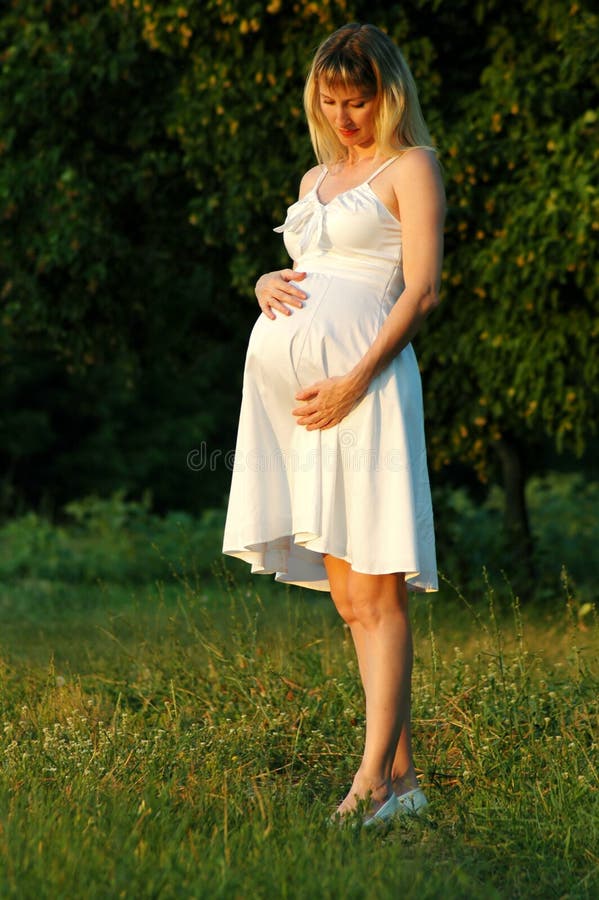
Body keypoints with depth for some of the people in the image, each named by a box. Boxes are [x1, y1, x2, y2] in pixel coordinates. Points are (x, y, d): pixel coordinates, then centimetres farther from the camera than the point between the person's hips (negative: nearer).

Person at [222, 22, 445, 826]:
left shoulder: (411, 167, 2)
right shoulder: (318, 178, 23)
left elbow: (423, 289, -7)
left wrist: (354, 382, -17)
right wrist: (267, 284, 2)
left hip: (361, 379, -7)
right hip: (288, 381, 7)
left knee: (375, 591, -10)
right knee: (347, 595, 4)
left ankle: (374, 779, -12)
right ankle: (403, 772, 7)